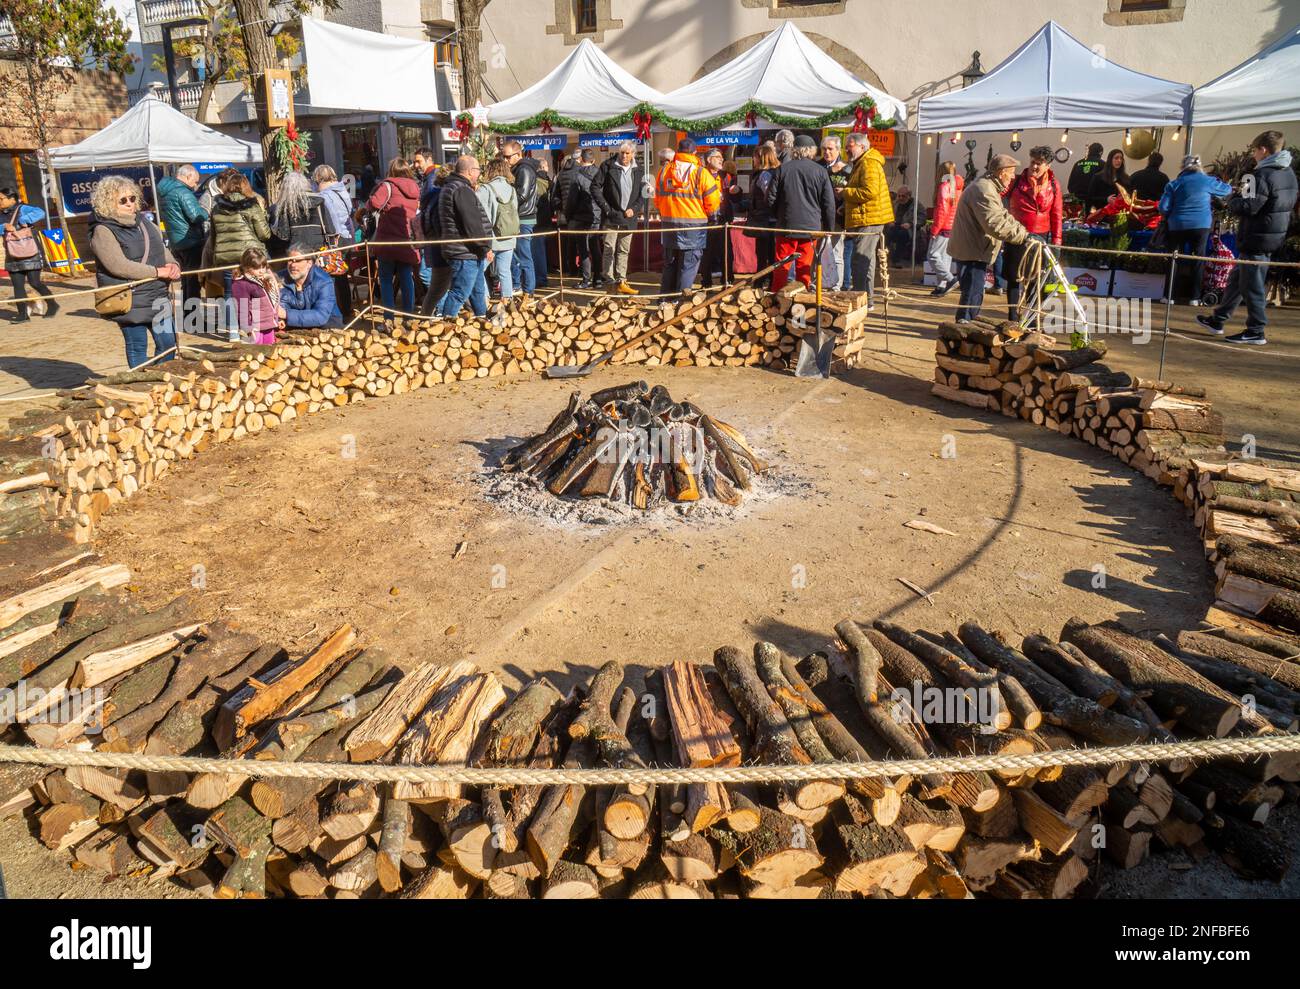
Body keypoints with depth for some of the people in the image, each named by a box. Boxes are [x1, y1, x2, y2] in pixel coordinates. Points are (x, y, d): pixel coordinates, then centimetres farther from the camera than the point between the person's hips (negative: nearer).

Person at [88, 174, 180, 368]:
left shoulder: (143, 222, 13)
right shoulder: (102, 232, -10)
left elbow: (162, 249, 18)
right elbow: (120, 266, -21)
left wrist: (172, 265, -6)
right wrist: (159, 272, -20)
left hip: (157, 297, 7)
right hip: (129, 300, -7)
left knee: (168, 343, 9)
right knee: (137, 348, 3)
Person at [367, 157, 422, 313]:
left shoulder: (388, 185, -8)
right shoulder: (415, 189, 10)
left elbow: (374, 203, -21)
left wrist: (367, 203, 0)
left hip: (388, 241, -4)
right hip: (407, 242, 4)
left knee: (386, 279, 4)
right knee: (406, 278, 9)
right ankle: (409, 312, 11)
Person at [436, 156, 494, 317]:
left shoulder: (449, 187, 17)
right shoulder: (462, 190, -17)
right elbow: (472, 223, -23)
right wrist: (486, 247, -17)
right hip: (466, 252, -11)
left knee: (478, 290, 21)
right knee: (459, 293, -8)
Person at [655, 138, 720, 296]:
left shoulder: (663, 170, 4)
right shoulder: (701, 173, -7)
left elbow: (657, 200, 11)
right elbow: (713, 202, -6)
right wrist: (707, 214, 13)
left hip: (669, 222, 4)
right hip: (694, 225, -4)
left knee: (669, 262, 15)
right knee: (689, 264, 2)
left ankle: (666, 294, 20)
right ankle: (683, 294, 0)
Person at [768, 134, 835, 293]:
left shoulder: (783, 169, -1)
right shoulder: (820, 171, 0)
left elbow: (772, 198, 1)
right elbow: (829, 203, 1)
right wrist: (828, 228, 10)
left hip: (786, 226, 0)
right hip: (811, 227, 0)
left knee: (781, 268, 6)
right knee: (804, 269, 6)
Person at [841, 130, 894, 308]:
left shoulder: (869, 163, -13)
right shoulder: (861, 163, 21)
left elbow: (869, 192, -24)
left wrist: (845, 192, -15)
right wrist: (847, 204, 16)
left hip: (868, 220, -11)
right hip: (865, 219, 11)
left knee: (861, 261, -10)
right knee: (864, 260, 15)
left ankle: (865, 299, -7)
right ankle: (865, 297, 23)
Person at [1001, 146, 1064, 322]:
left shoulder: (1053, 185, 2)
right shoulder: (1017, 181, -4)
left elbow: (1056, 214, 2)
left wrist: (1056, 240, -2)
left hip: (1040, 237, 2)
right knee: (1013, 278, 3)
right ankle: (1012, 317, 10)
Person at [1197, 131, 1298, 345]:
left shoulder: (1263, 175, -19)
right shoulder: (1288, 173, 11)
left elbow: (1248, 207, -24)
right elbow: (1289, 204, 18)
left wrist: (1235, 199, -2)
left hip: (1257, 239, -10)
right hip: (1274, 236, 10)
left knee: (1252, 285, -3)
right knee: (1237, 278, 19)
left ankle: (1256, 331, 3)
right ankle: (1218, 320, 27)